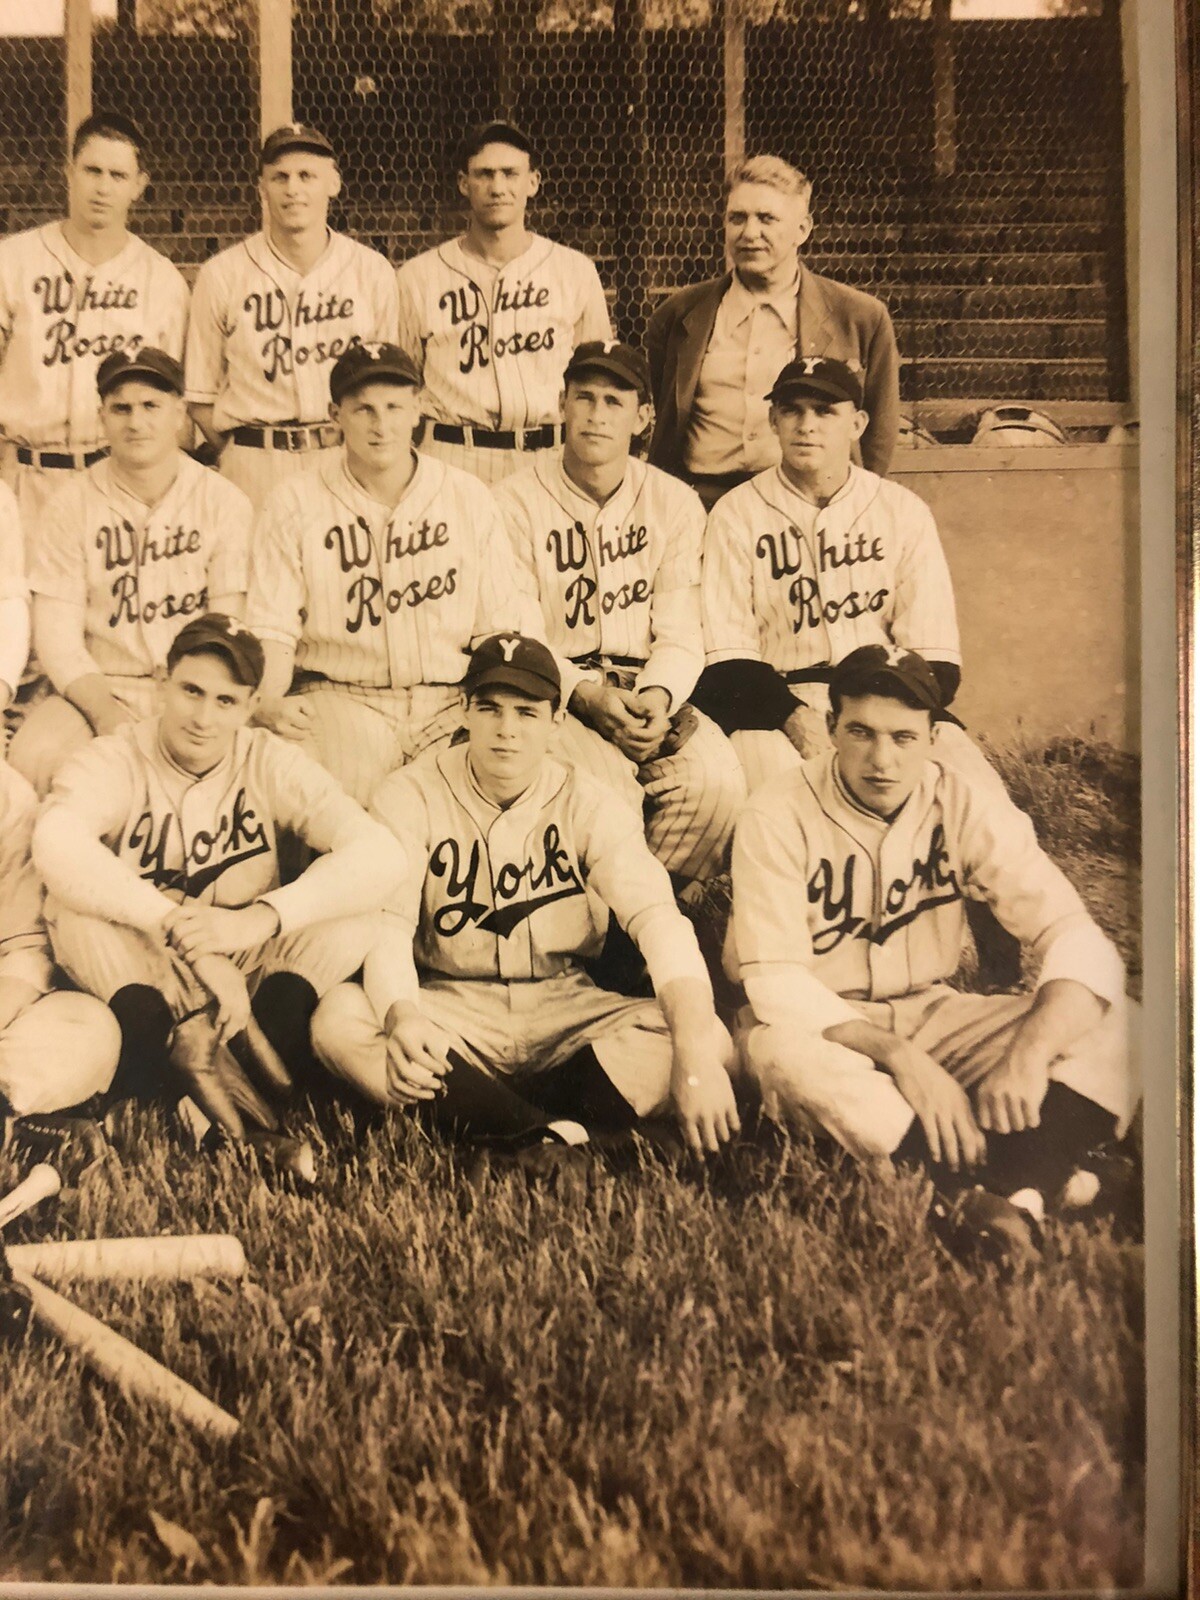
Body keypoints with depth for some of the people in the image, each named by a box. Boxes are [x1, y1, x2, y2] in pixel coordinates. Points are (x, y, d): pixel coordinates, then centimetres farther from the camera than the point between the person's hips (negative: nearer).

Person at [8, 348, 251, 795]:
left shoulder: (224, 503, 1)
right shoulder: (70, 505, 3)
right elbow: (57, 635, -2)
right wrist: (106, 712, -18)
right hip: (98, 686, 1)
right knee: (33, 755, -28)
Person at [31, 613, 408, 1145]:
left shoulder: (271, 763, -7)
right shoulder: (115, 760, -11)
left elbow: (382, 855, -22)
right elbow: (56, 844, -35)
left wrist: (259, 918, -36)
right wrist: (183, 932, -44)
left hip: (246, 972, 2)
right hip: (136, 981, -1)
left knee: (352, 910, -22)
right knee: (80, 900, -29)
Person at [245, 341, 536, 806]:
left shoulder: (469, 498, 10)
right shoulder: (293, 507, 5)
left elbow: (499, 624, 10)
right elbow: (271, 628, 2)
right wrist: (271, 701, -19)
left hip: (450, 700, 3)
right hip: (341, 697, -2)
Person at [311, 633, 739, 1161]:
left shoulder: (587, 806, -4)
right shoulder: (413, 795, -4)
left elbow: (657, 917, -18)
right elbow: (387, 921, -17)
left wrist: (695, 1053, -35)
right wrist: (402, 1016, -41)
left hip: (564, 1011, 1)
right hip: (450, 1010, -1)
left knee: (713, 1039, -24)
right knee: (337, 1018, -31)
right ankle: (542, 1134, -31)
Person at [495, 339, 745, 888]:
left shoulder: (674, 504, 7)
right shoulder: (516, 502, -2)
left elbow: (680, 636, 3)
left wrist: (658, 695, -19)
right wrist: (587, 695, -21)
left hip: (648, 691, 3)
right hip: (554, 693, -3)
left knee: (716, 778, -25)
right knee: (605, 784, -33)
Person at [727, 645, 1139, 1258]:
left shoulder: (965, 806, -9)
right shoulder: (779, 815, -15)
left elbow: (1078, 939, -15)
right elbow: (774, 980, -19)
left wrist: (1029, 1052, -34)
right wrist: (899, 1057, -32)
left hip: (929, 1016, 3)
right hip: (818, 1024, -3)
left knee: (1112, 1023, -19)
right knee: (783, 1052, -39)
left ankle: (1015, 1201, -41)